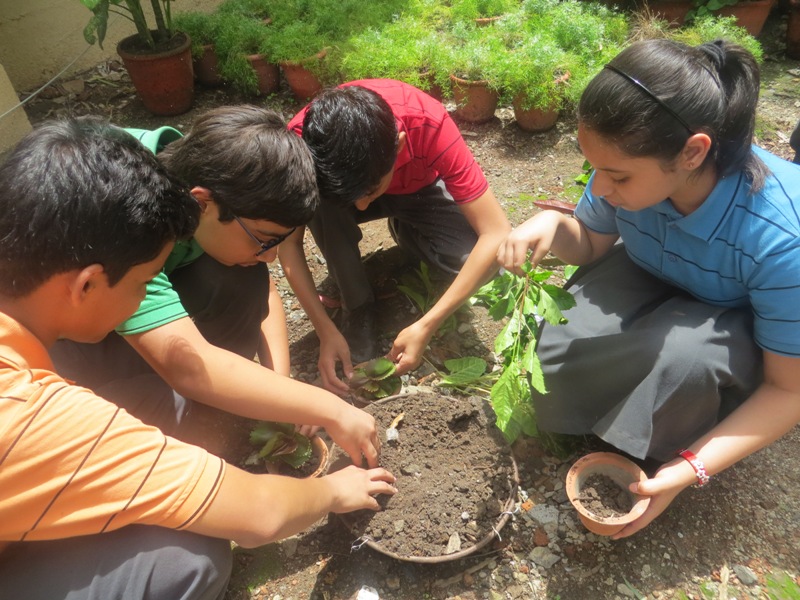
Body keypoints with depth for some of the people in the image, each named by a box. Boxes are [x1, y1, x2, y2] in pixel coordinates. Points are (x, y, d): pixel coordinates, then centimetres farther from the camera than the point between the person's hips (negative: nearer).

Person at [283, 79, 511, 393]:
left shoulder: (428, 124, -38)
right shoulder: (304, 137, -34)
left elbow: (497, 233, -37)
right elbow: (289, 241, -24)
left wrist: (425, 327, -39)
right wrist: (326, 330, -32)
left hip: (419, 190, 0)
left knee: (473, 257, -28)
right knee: (317, 205, -34)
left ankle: (408, 235, 6)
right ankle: (357, 307, -10)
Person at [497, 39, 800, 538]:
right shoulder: (631, 166, -25)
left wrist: (692, 469, -32)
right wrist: (552, 226, -28)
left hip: (740, 331, -2)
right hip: (652, 288, 3)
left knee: (682, 352, -38)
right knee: (551, 368, -22)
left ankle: (663, 453, -4)